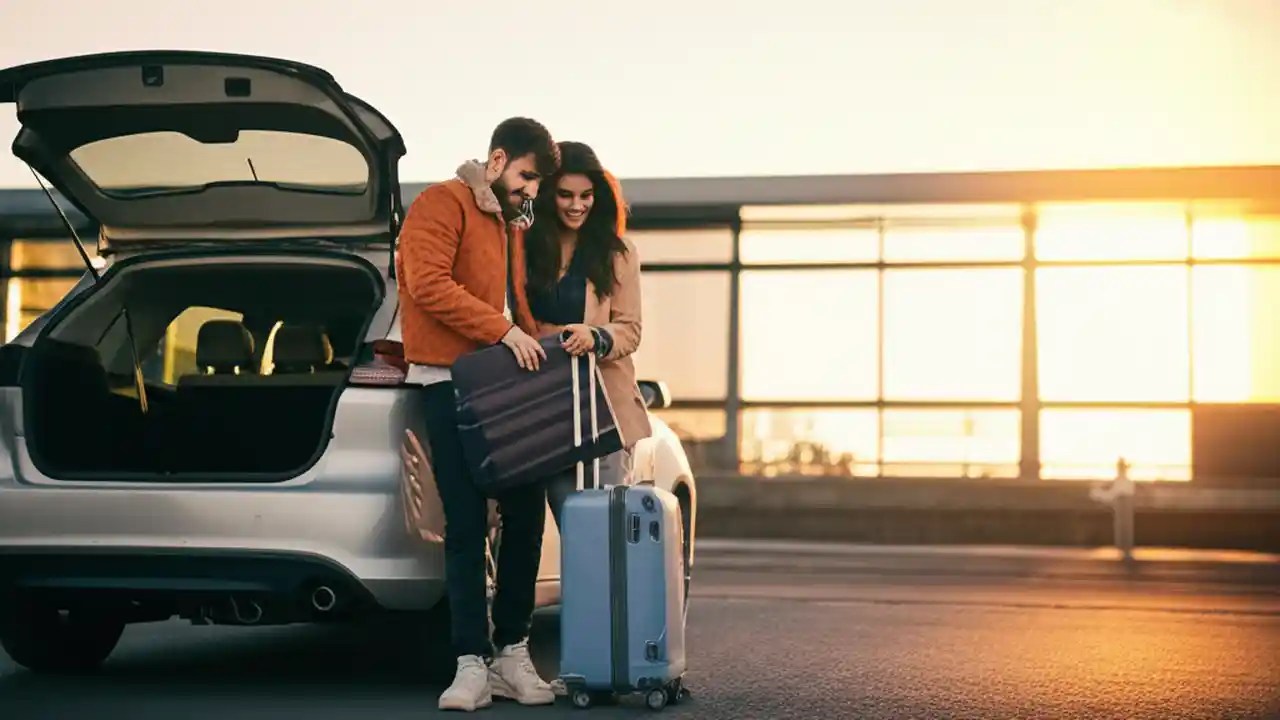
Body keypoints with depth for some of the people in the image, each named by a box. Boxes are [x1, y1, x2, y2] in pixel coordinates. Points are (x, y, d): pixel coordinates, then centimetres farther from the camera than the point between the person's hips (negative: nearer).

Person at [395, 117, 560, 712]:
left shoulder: (513, 226, 22)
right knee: (467, 526, -6)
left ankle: (512, 653, 13)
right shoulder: (443, 204, -4)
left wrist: (530, 343, 7)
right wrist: (503, 331, -20)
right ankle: (473, 664, -2)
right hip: (451, 384, -7)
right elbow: (428, 284, -17)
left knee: (526, 513, 4)